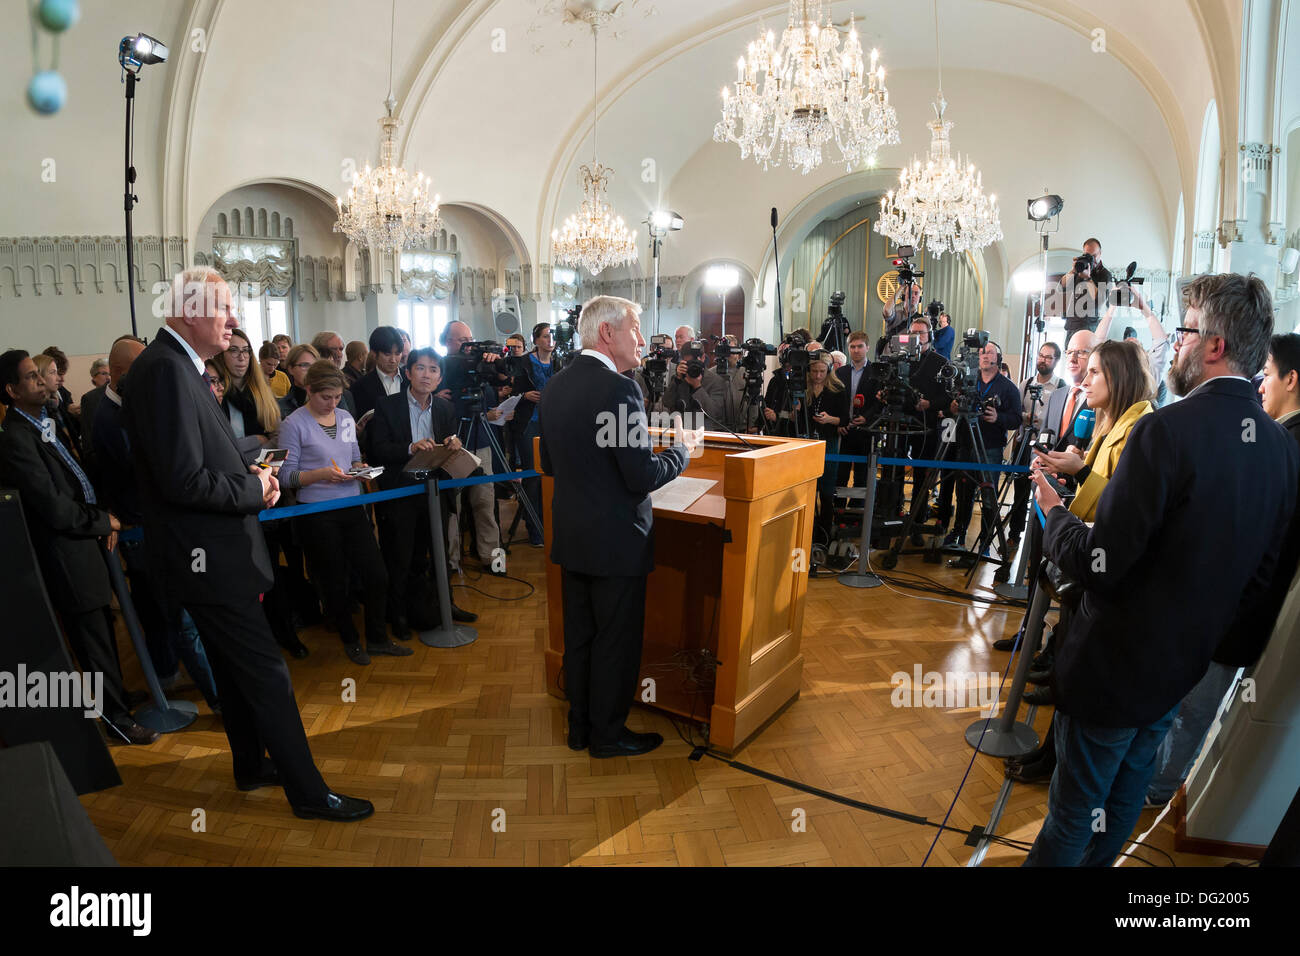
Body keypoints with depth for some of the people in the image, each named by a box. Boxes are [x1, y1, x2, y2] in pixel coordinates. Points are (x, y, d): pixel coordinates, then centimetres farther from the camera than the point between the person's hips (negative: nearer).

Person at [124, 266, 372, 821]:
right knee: (266, 672, -3)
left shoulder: (178, 365, 11)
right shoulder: (166, 369, -21)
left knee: (235, 667, 22)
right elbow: (184, 480, -27)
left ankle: (251, 766, 38)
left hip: (209, 552, 11)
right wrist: (254, 490, -14)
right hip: (205, 557, -11)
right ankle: (307, 792, 9)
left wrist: (250, 474, 2)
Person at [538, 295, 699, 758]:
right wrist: (683, 448, -6)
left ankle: (580, 725, 33)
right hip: (615, 541, -8)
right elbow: (643, 477, -23)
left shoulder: (555, 386, 4)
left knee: (579, 635, 19)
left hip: (571, 536, 8)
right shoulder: (618, 389, -22)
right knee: (616, 641, 9)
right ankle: (608, 733, 24)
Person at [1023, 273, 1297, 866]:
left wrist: (1054, 513, -9)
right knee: (1125, 800, 26)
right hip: (1185, 663, 8)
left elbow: (1097, 565, -27)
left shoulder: (1169, 429, -26)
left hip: (1114, 665, -8)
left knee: (1072, 812, 9)